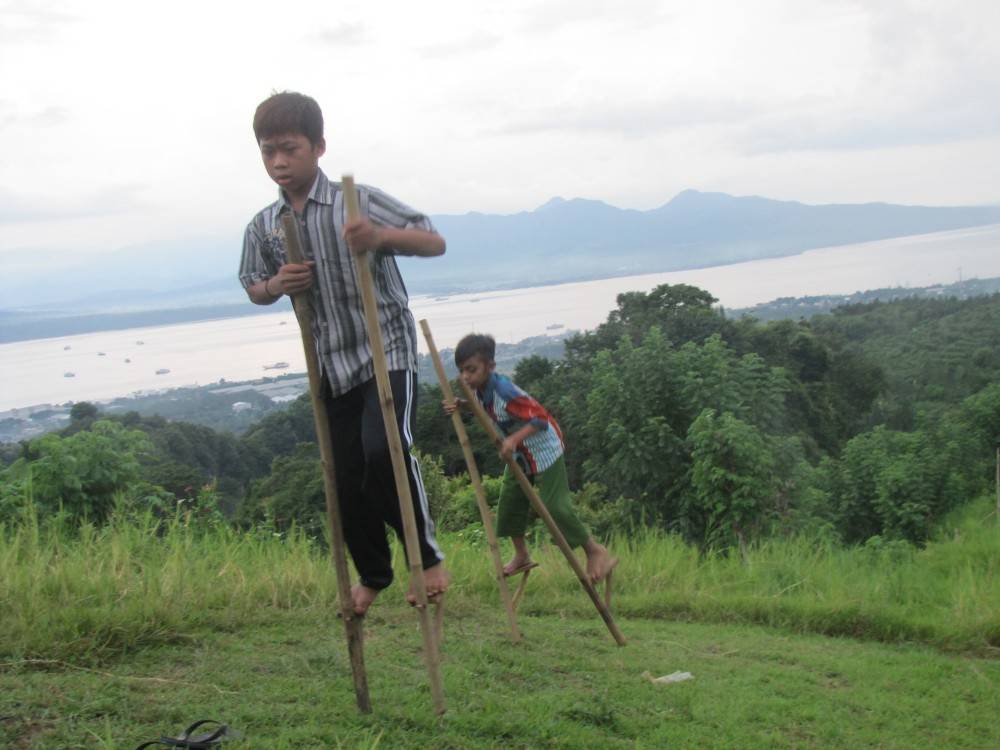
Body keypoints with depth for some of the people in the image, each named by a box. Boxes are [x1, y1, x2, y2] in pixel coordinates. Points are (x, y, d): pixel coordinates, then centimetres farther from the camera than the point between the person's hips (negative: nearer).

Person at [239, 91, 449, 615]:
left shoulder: (360, 202, -10)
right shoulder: (263, 227, 4)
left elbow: (435, 242, -12)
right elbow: (253, 290, 19)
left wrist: (382, 236, -32)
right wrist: (276, 285, -6)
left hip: (386, 351, -5)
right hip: (331, 365, 5)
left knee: (384, 449, -26)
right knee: (345, 479, 10)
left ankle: (427, 555, -3)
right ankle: (374, 573, 35)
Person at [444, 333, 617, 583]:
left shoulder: (504, 390, -32)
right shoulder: (480, 389, -7)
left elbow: (541, 418, -32)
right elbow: (480, 405, 18)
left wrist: (515, 438, -43)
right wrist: (461, 404, -2)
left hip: (543, 451, -9)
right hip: (519, 456, 9)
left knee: (555, 506, -11)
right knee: (509, 501, 9)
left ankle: (597, 552, 4)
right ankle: (521, 556, 27)